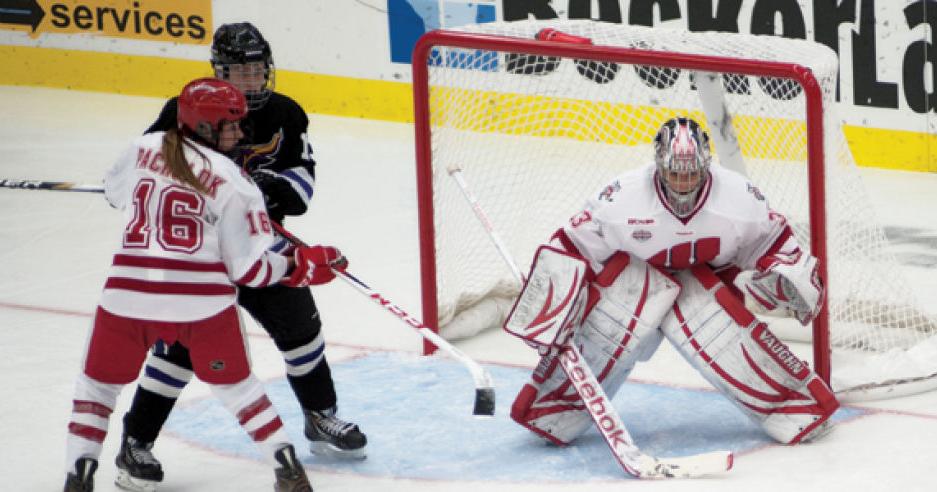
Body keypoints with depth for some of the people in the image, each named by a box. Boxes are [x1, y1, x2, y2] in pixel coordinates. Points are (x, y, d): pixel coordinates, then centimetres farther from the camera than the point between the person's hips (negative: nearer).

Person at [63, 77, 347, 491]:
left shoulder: (144, 149, 5)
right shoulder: (233, 182, -3)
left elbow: (115, 192, 26)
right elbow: (249, 267, -4)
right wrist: (303, 265, 11)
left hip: (127, 292, 1)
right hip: (202, 299, -1)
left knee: (98, 383, 20)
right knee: (234, 384, 20)